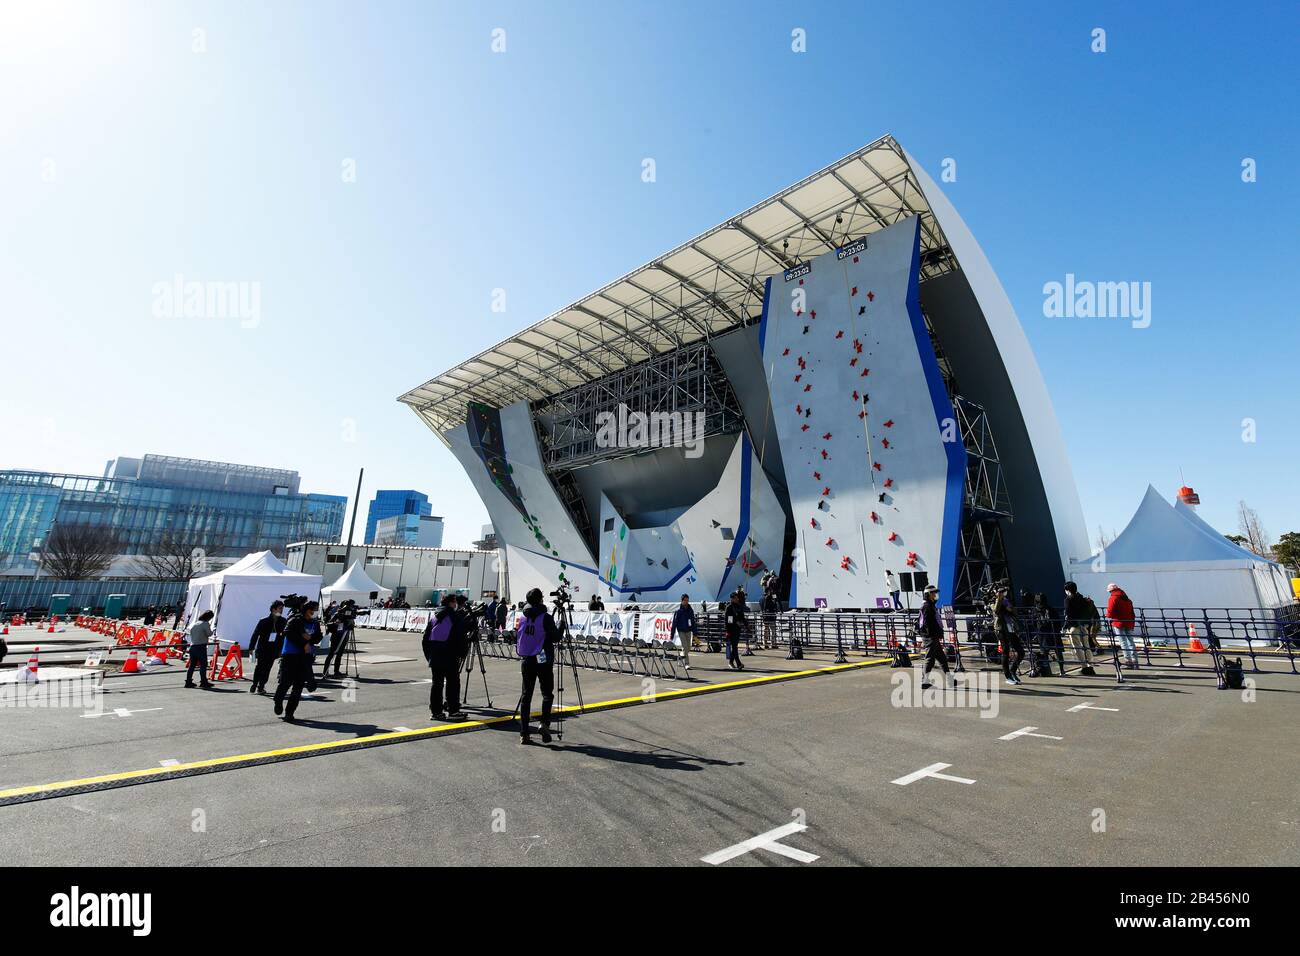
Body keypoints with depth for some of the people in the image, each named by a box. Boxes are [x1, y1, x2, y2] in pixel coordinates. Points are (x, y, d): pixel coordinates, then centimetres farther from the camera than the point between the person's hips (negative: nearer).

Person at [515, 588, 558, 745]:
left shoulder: (522, 617, 5)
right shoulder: (545, 618, -11)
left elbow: (516, 638, 10)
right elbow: (555, 637, -11)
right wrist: (561, 628, 8)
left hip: (526, 661, 5)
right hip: (543, 661, -5)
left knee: (526, 695, 8)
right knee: (547, 693, 8)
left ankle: (524, 733, 8)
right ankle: (545, 723, -9)